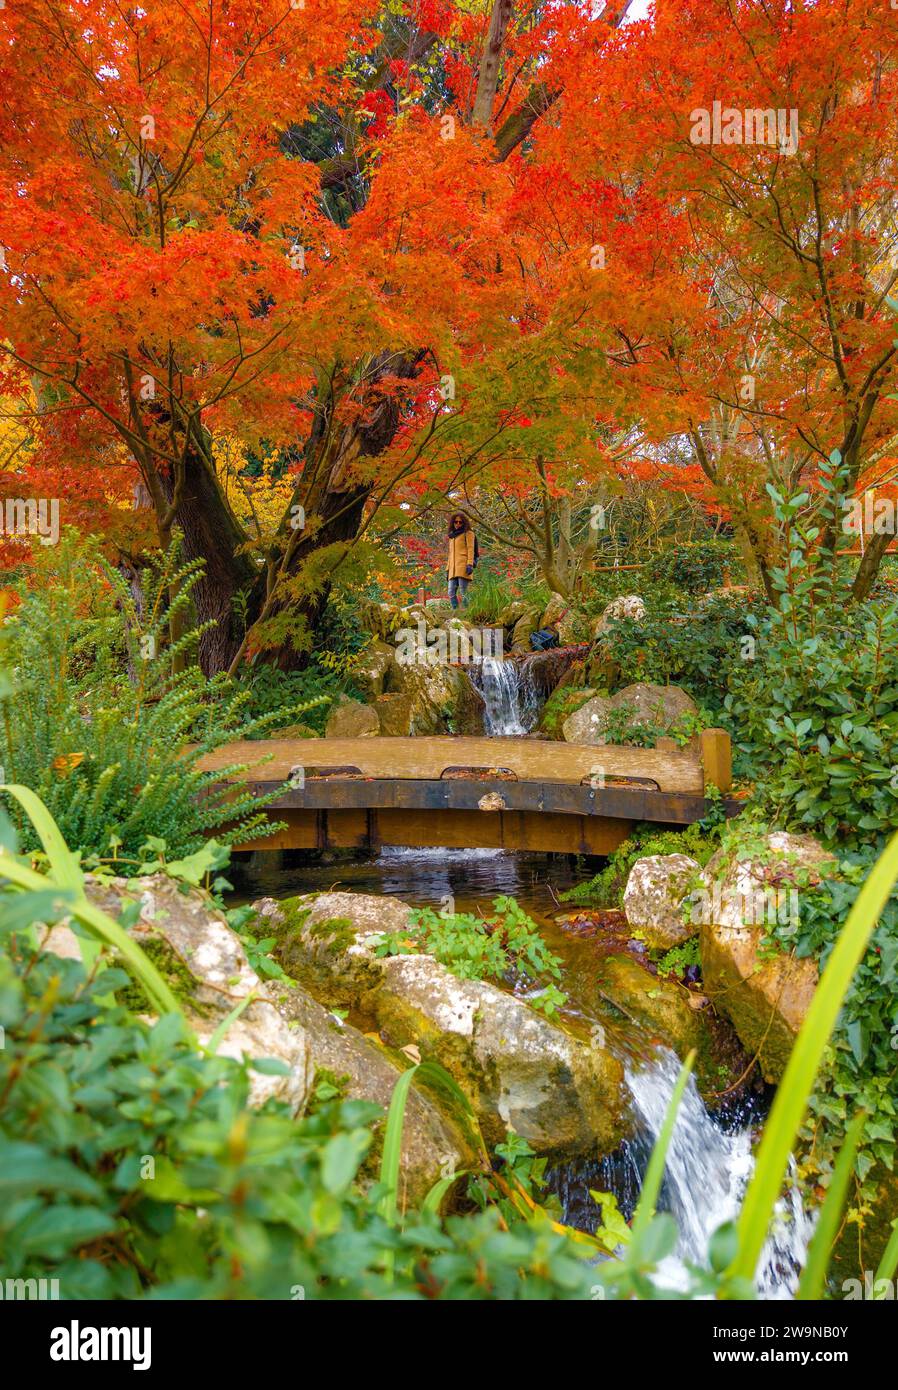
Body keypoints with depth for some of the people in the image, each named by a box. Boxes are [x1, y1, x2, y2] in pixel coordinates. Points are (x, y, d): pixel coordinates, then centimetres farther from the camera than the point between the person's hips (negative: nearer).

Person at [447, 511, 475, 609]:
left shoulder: (468, 533, 8)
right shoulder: (452, 536, 25)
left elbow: (470, 549, -3)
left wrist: (470, 564, -15)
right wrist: (448, 569, 19)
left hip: (464, 566, -6)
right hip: (454, 568, 6)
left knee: (462, 592, -13)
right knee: (451, 593, -6)